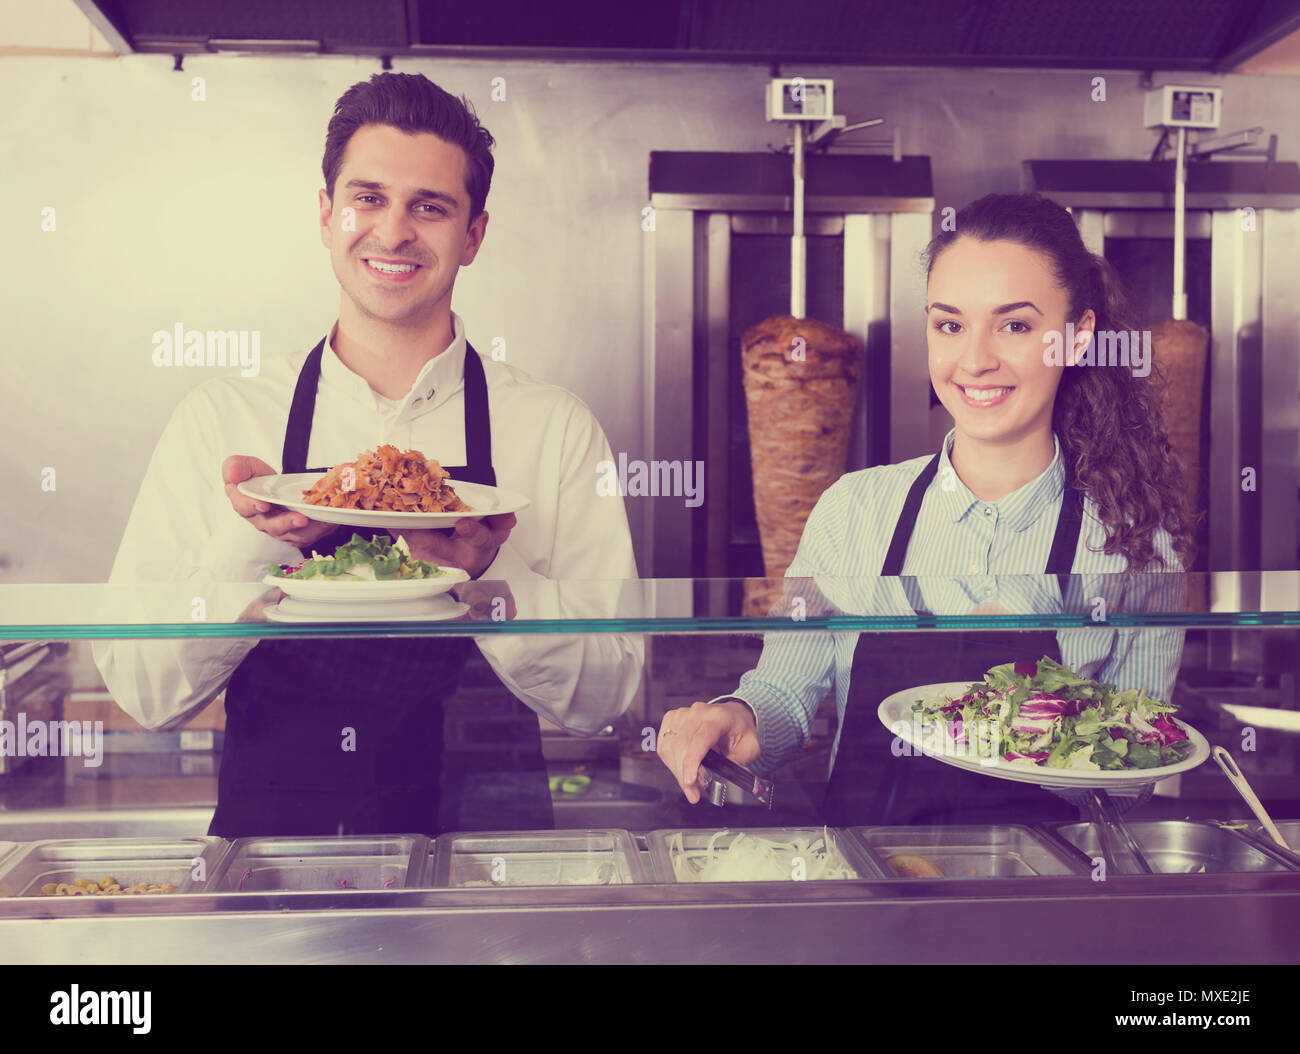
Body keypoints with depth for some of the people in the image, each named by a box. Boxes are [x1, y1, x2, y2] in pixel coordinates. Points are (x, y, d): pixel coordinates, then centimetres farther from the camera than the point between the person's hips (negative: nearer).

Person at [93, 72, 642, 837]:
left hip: (477, 857, 0)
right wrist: (256, 544, -17)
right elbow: (144, 692, -2)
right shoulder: (217, 420, 3)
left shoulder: (556, 428, 0)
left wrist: (491, 575, -20)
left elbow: (604, 699, -4)